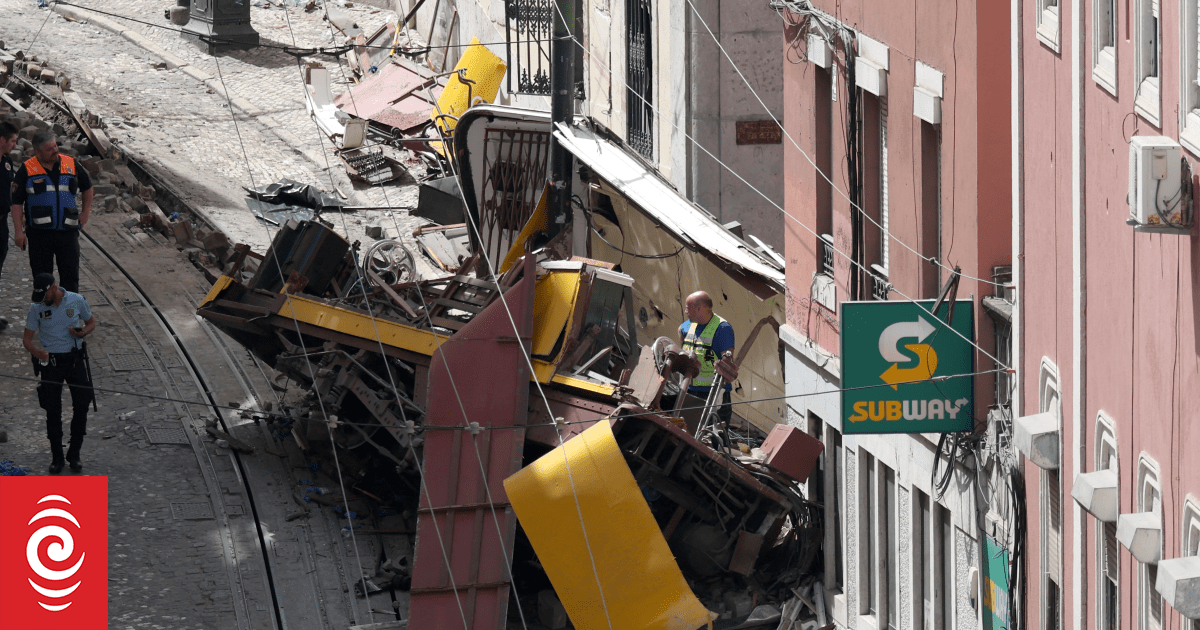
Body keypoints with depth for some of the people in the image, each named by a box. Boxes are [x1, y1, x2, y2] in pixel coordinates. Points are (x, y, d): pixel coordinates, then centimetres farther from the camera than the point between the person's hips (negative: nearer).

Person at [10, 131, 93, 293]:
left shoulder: (71, 165, 6)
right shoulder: (27, 170, -1)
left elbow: (87, 188, 23)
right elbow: (16, 202, 1)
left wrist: (86, 212, 14)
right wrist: (18, 230, -7)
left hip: (68, 231, 2)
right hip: (39, 233, -2)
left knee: (70, 275, 0)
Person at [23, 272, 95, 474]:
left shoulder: (76, 301, -4)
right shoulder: (37, 308, -6)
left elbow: (91, 322, 11)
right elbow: (27, 339, -4)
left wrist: (83, 332, -12)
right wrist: (36, 352, -27)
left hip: (74, 359, 0)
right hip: (51, 361, 0)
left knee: (81, 406, -1)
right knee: (53, 411, 1)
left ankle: (74, 455, 14)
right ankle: (56, 458, 13)